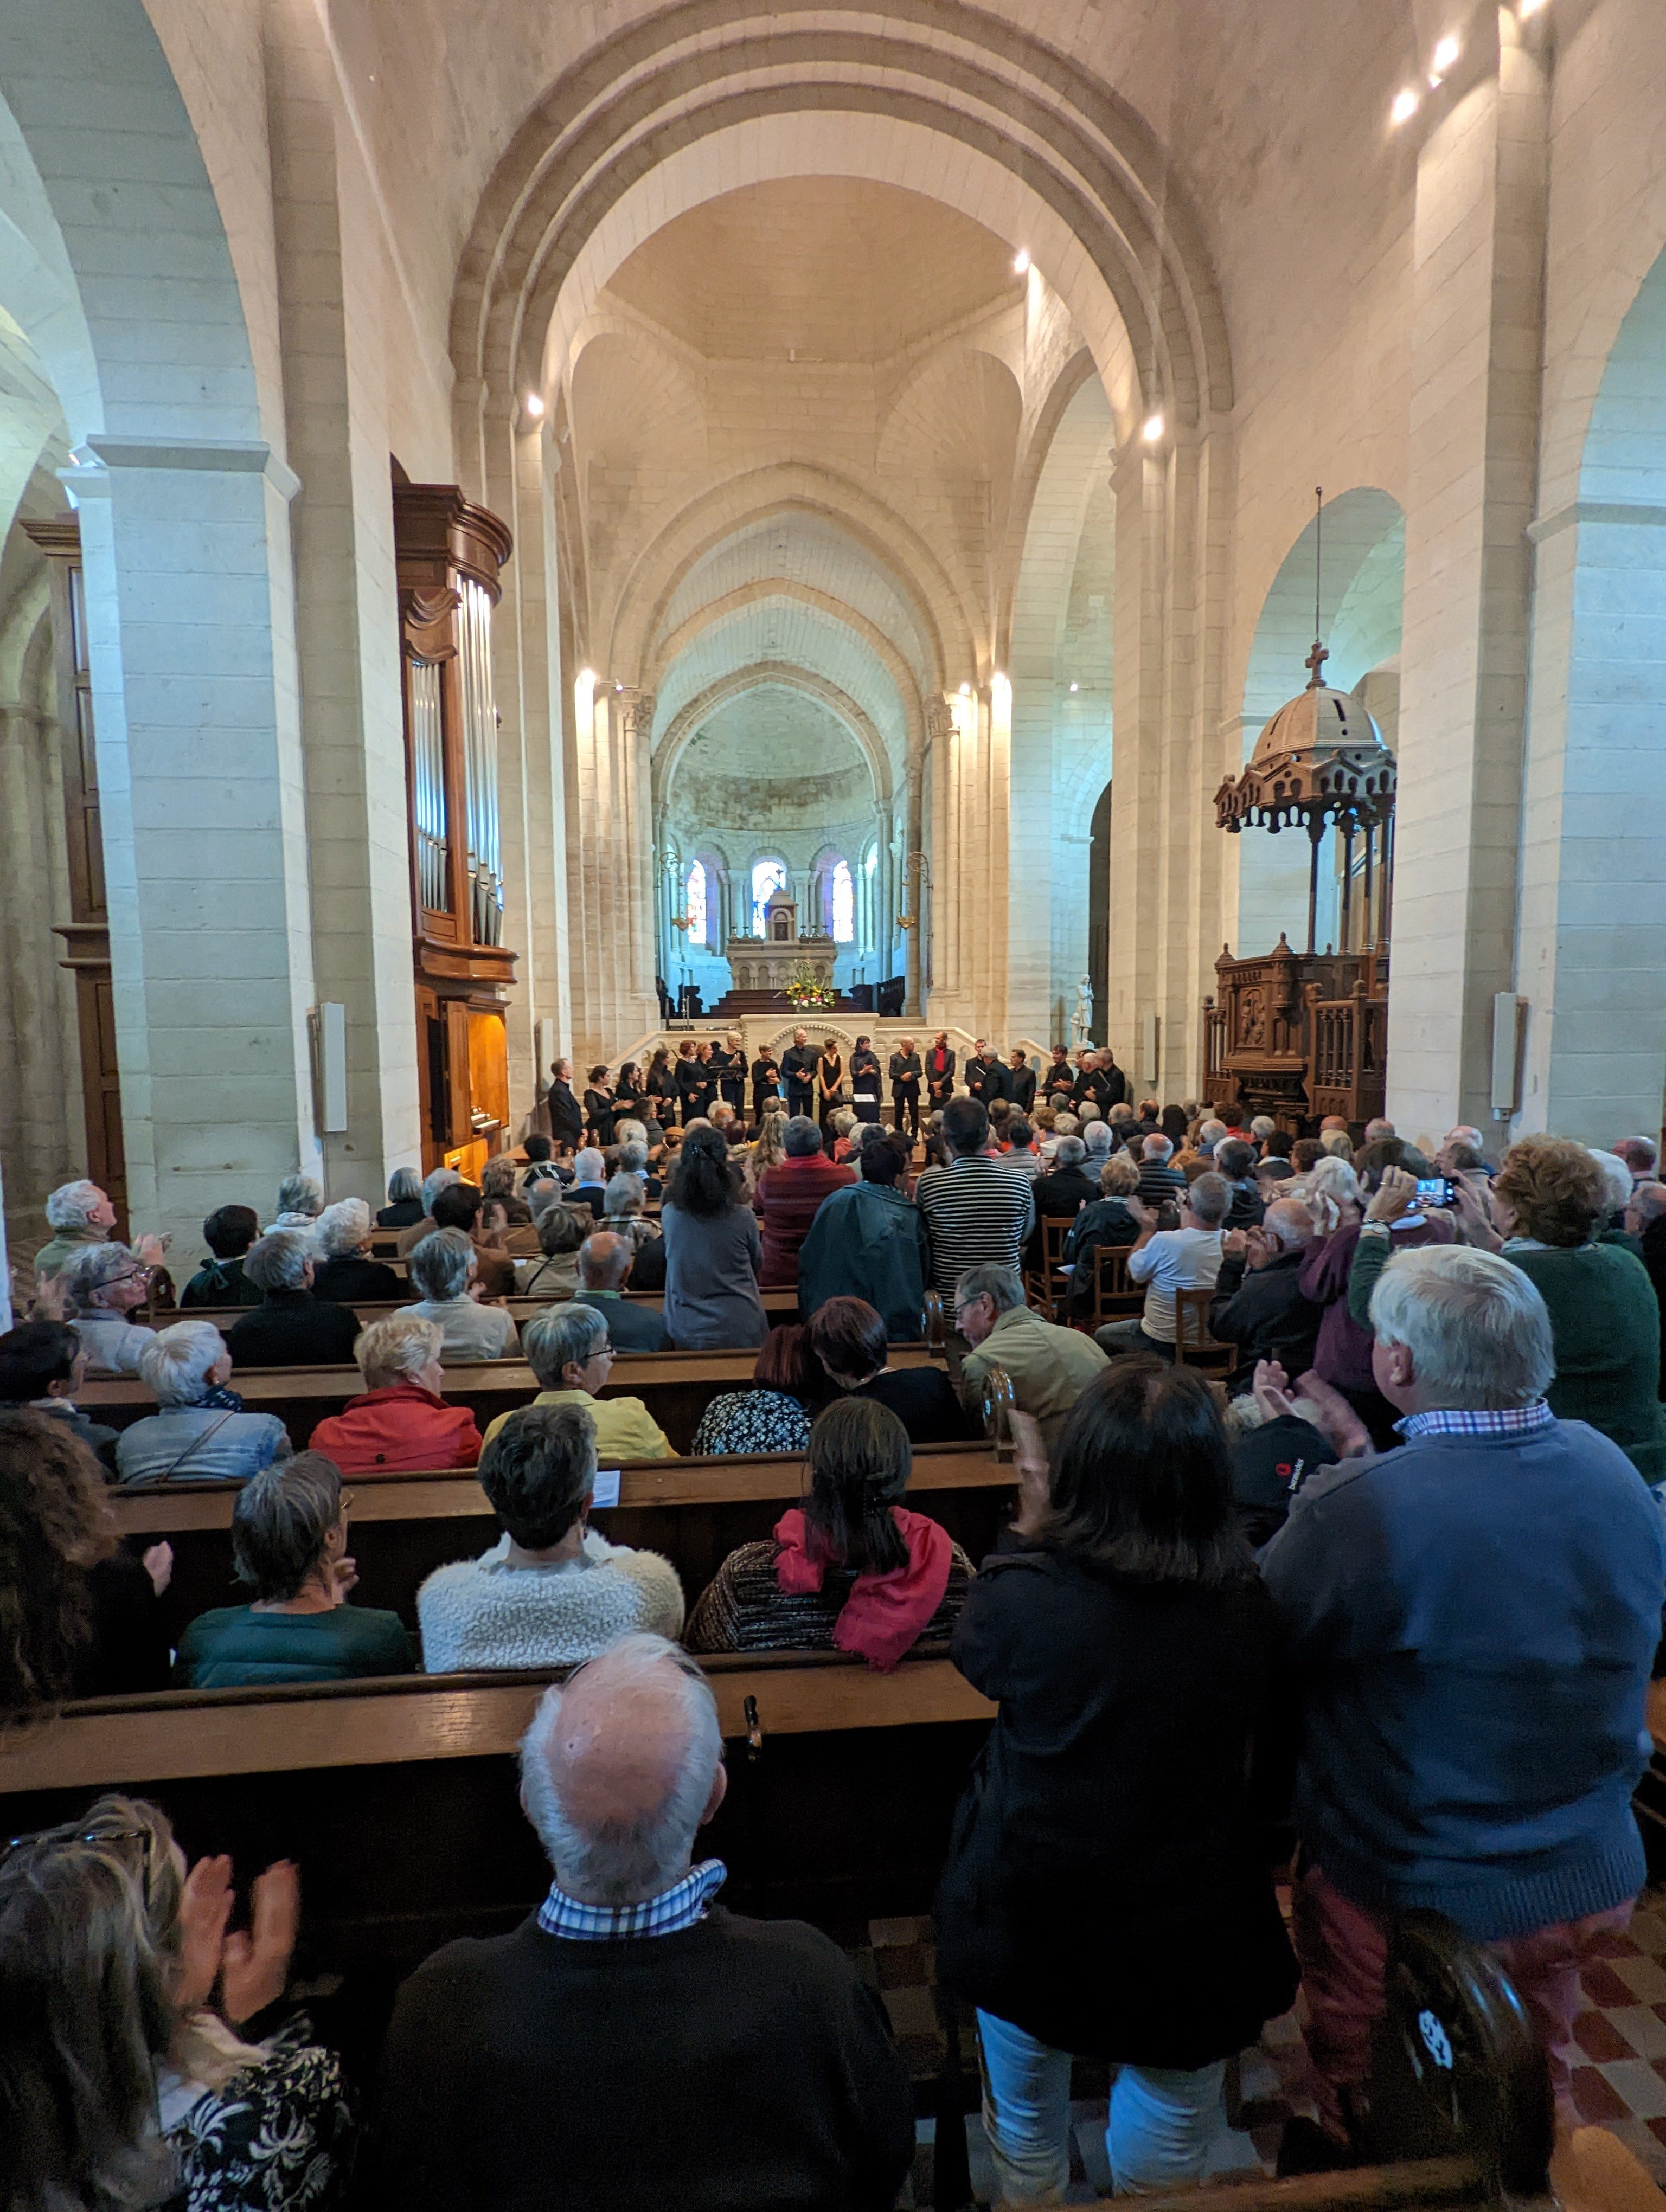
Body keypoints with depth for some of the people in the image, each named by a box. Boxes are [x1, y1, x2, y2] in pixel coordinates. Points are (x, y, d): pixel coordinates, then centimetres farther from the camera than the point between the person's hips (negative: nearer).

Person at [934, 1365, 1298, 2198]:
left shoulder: (1024, 1597, -32)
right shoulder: (1251, 1607, -22)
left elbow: (974, 1652, -8)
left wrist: (1028, 1533, -1)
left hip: (1028, 1932, -1)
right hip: (1189, 1943, 1)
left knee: (1026, 2128, 31)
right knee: (1164, 2158, 29)